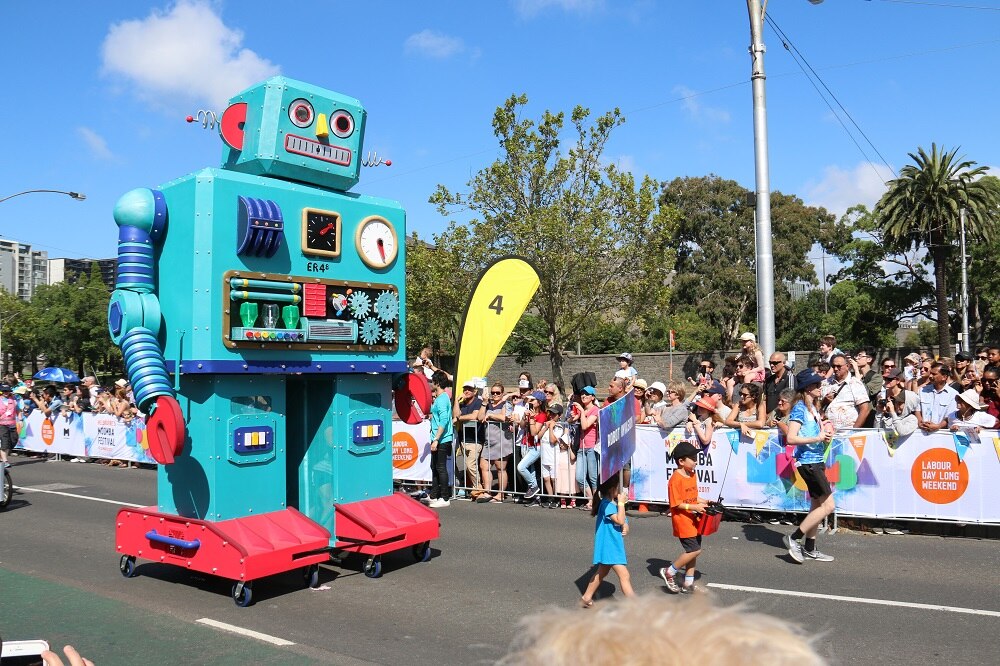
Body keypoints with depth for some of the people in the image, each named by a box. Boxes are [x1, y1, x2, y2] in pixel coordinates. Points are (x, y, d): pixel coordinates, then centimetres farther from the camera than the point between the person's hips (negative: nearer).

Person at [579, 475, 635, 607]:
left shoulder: (614, 503, 9)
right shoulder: (607, 504, -19)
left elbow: (623, 523, 13)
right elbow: (620, 520, -25)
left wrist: (625, 528, -9)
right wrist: (621, 503, -21)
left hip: (614, 545, 10)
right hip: (609, 546, -10)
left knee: (602, 573, 21)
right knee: (624, 575, -11)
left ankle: (586, 598, 32)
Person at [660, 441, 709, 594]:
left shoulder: (693, 475, 9)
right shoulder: (676, 479, -19)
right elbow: (676, 504, -18)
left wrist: (705, 502, 4)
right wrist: (695, 507, -22)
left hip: (693, 520, 9)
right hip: (682, 520, -9)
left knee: (693, 550, 12)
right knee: (694, 550, -8)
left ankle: (688, 583, 23)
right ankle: (669, 572, 7)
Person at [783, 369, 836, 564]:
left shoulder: (813, 407, 14)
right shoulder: (799, 408, -13)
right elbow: (791, 438, -22)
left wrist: (826, 435, 5)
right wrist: (817, 438, -19)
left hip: (817, 460, 9)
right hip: (807, 462, -9)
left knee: (817, 505, 13)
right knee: (828, 506, -8)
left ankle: (809, 548, 21)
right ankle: (793, 538, -2)